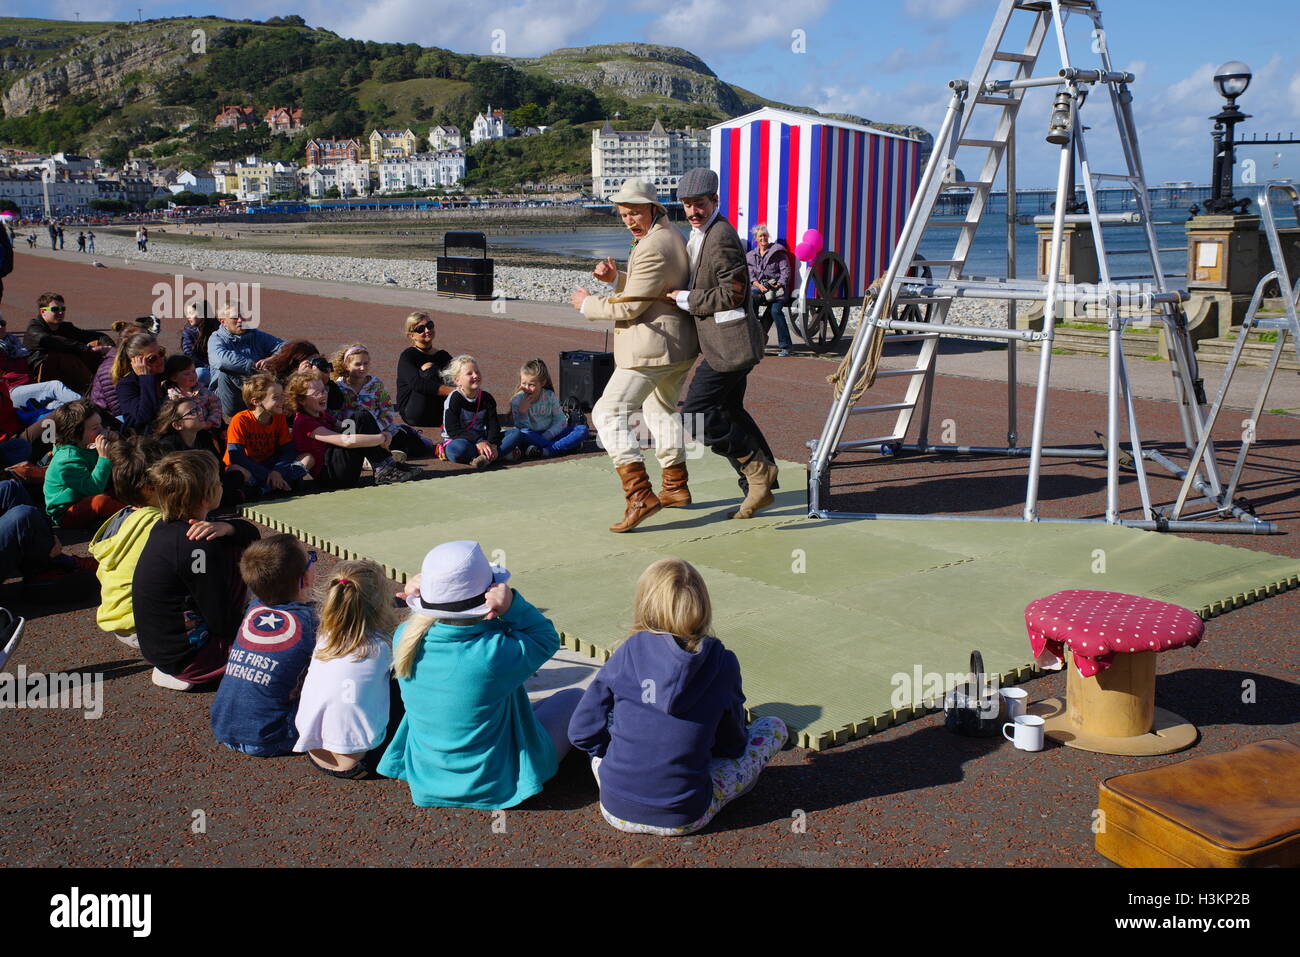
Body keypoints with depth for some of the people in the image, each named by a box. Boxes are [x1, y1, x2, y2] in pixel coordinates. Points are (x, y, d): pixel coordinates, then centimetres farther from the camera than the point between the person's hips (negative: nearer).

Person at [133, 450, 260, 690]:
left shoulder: (166, 527, 2)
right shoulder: (196, 547, -27)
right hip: (184, 658, -9)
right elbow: (222, 623, -21)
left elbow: (251, 533, 9)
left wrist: (226, 527, -13)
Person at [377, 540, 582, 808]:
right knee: (574, 697, 15)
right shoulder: (495, 653, -33)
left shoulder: (405, 638, -16)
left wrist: (420, 599, -11)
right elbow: (547, 640, -12)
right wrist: (513, 606, -28)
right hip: (494, 788, -5)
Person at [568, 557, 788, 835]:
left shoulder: (629, 652, -6)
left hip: (617, 811, 3)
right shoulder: (722, 663, -8)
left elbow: (583, 732, -1)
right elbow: (732, 745, 5)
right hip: (684, 819, -2)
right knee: (774, 727, 15)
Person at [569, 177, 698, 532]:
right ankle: (675, 486, 38)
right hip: (681, 346, 11)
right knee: (662, 409, 28)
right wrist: (616, 277, 5)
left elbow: (630, 306, -17)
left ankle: (640, 495, -21)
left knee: (609, 413, -12)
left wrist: (588, 304, -2)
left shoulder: (652, 248, -20)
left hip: (650, 347, -11)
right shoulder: (671, 236, 13)